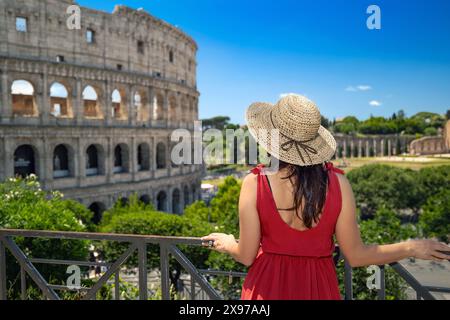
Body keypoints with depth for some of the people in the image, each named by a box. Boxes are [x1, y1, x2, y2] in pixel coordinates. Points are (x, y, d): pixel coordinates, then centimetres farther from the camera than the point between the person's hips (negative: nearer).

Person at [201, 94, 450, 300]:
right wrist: (411, 248, 6)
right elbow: (355, 256, -8)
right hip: (319, 287, 1)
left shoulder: (254, 183, -19)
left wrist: (227, 243, 11)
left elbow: (246, 256, -11)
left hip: (268, 286, -1)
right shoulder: (337, 183, -16)